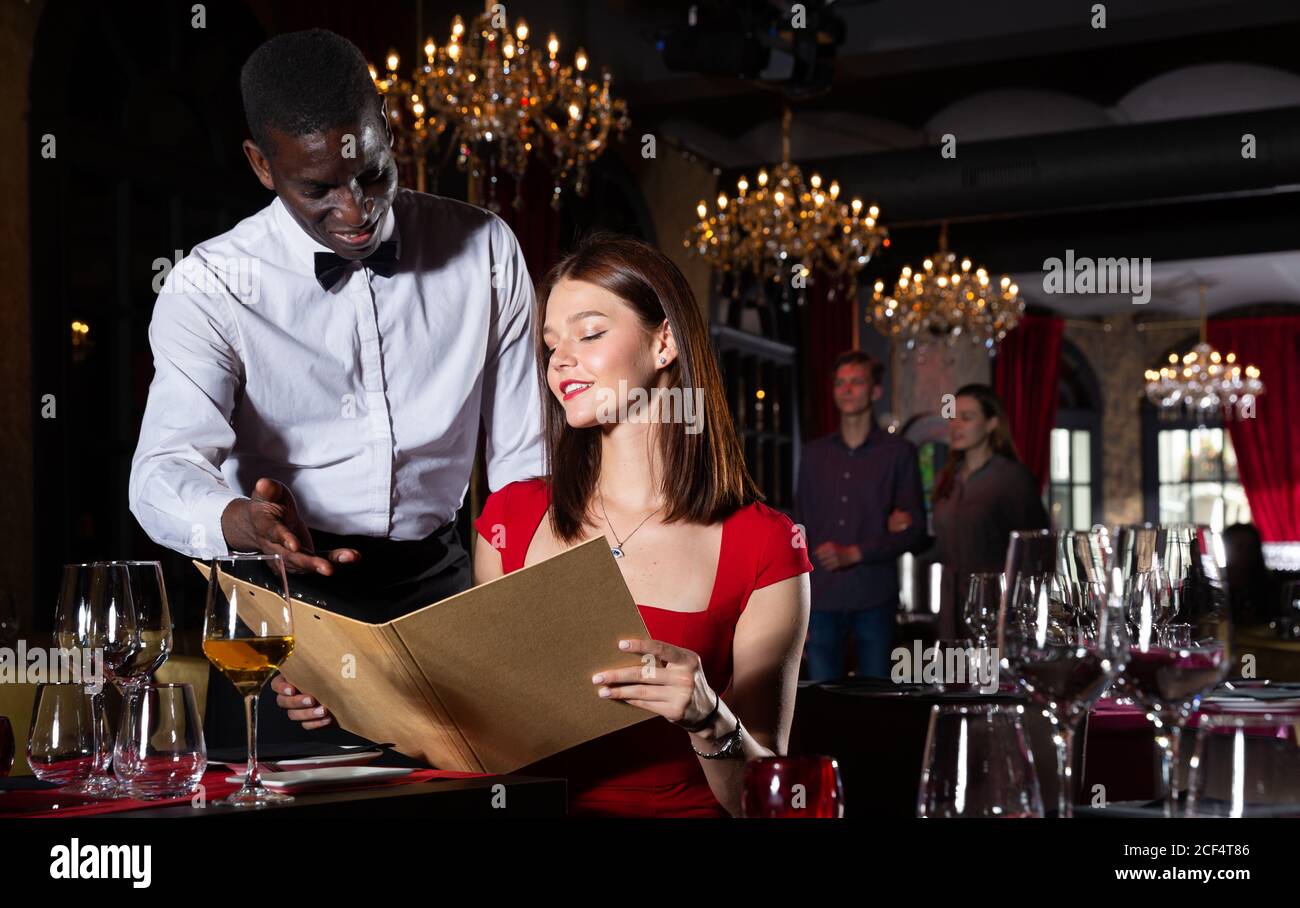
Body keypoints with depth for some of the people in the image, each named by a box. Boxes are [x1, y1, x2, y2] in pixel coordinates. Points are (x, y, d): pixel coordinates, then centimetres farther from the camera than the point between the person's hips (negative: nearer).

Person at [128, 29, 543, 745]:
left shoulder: (485, 249, 4)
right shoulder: (210, 287, -3)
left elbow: (525, 458, 6)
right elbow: (165, 471, -16)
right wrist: (244, 522, -39)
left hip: (438, 586, 2)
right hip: (285, 594, -1)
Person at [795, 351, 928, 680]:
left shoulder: (898, 452, 4)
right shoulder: (814, 453, 13)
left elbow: (915, 532, 0)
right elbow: (801, 526, 14)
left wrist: (855, 553, -12)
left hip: (874, 602, -2)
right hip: (822, 601, 2)